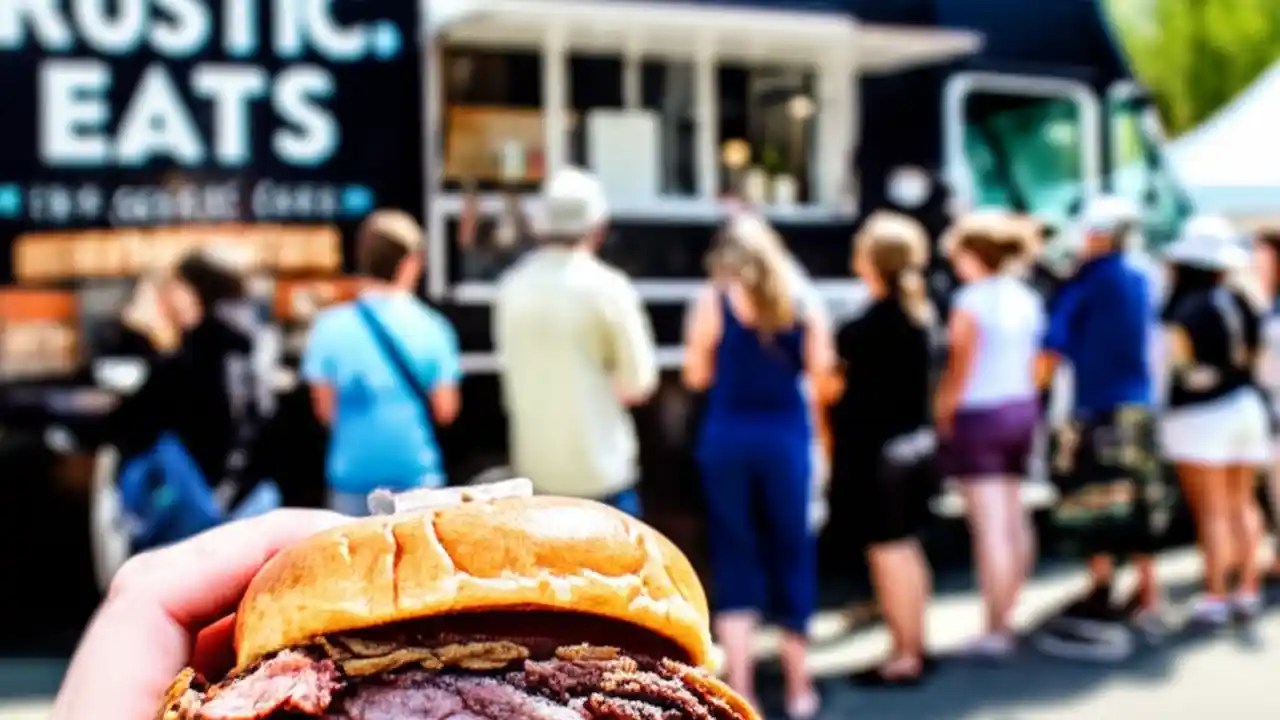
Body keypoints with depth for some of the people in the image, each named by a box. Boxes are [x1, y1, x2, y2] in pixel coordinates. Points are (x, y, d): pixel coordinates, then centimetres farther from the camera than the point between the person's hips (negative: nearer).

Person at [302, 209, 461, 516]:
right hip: (415, 473, 0)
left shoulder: (331, 327, -7)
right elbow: (445, 410, -3)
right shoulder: (432, 328, -7)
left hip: (353, 472, 0)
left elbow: (325, 408, 0)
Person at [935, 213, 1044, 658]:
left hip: (979, 416, -8)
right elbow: (1033, 366, 11)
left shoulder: (971, 302, -15)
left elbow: (959, 372, -15)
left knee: (989, 527, -6)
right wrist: (1022, 405, 18)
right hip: (1022, 410, 8)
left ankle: (996, 631, -4)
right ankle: (1005, 616, 24)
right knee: (1014, 521, 15)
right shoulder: (1026, 299, 8)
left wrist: (940, 417, -4)